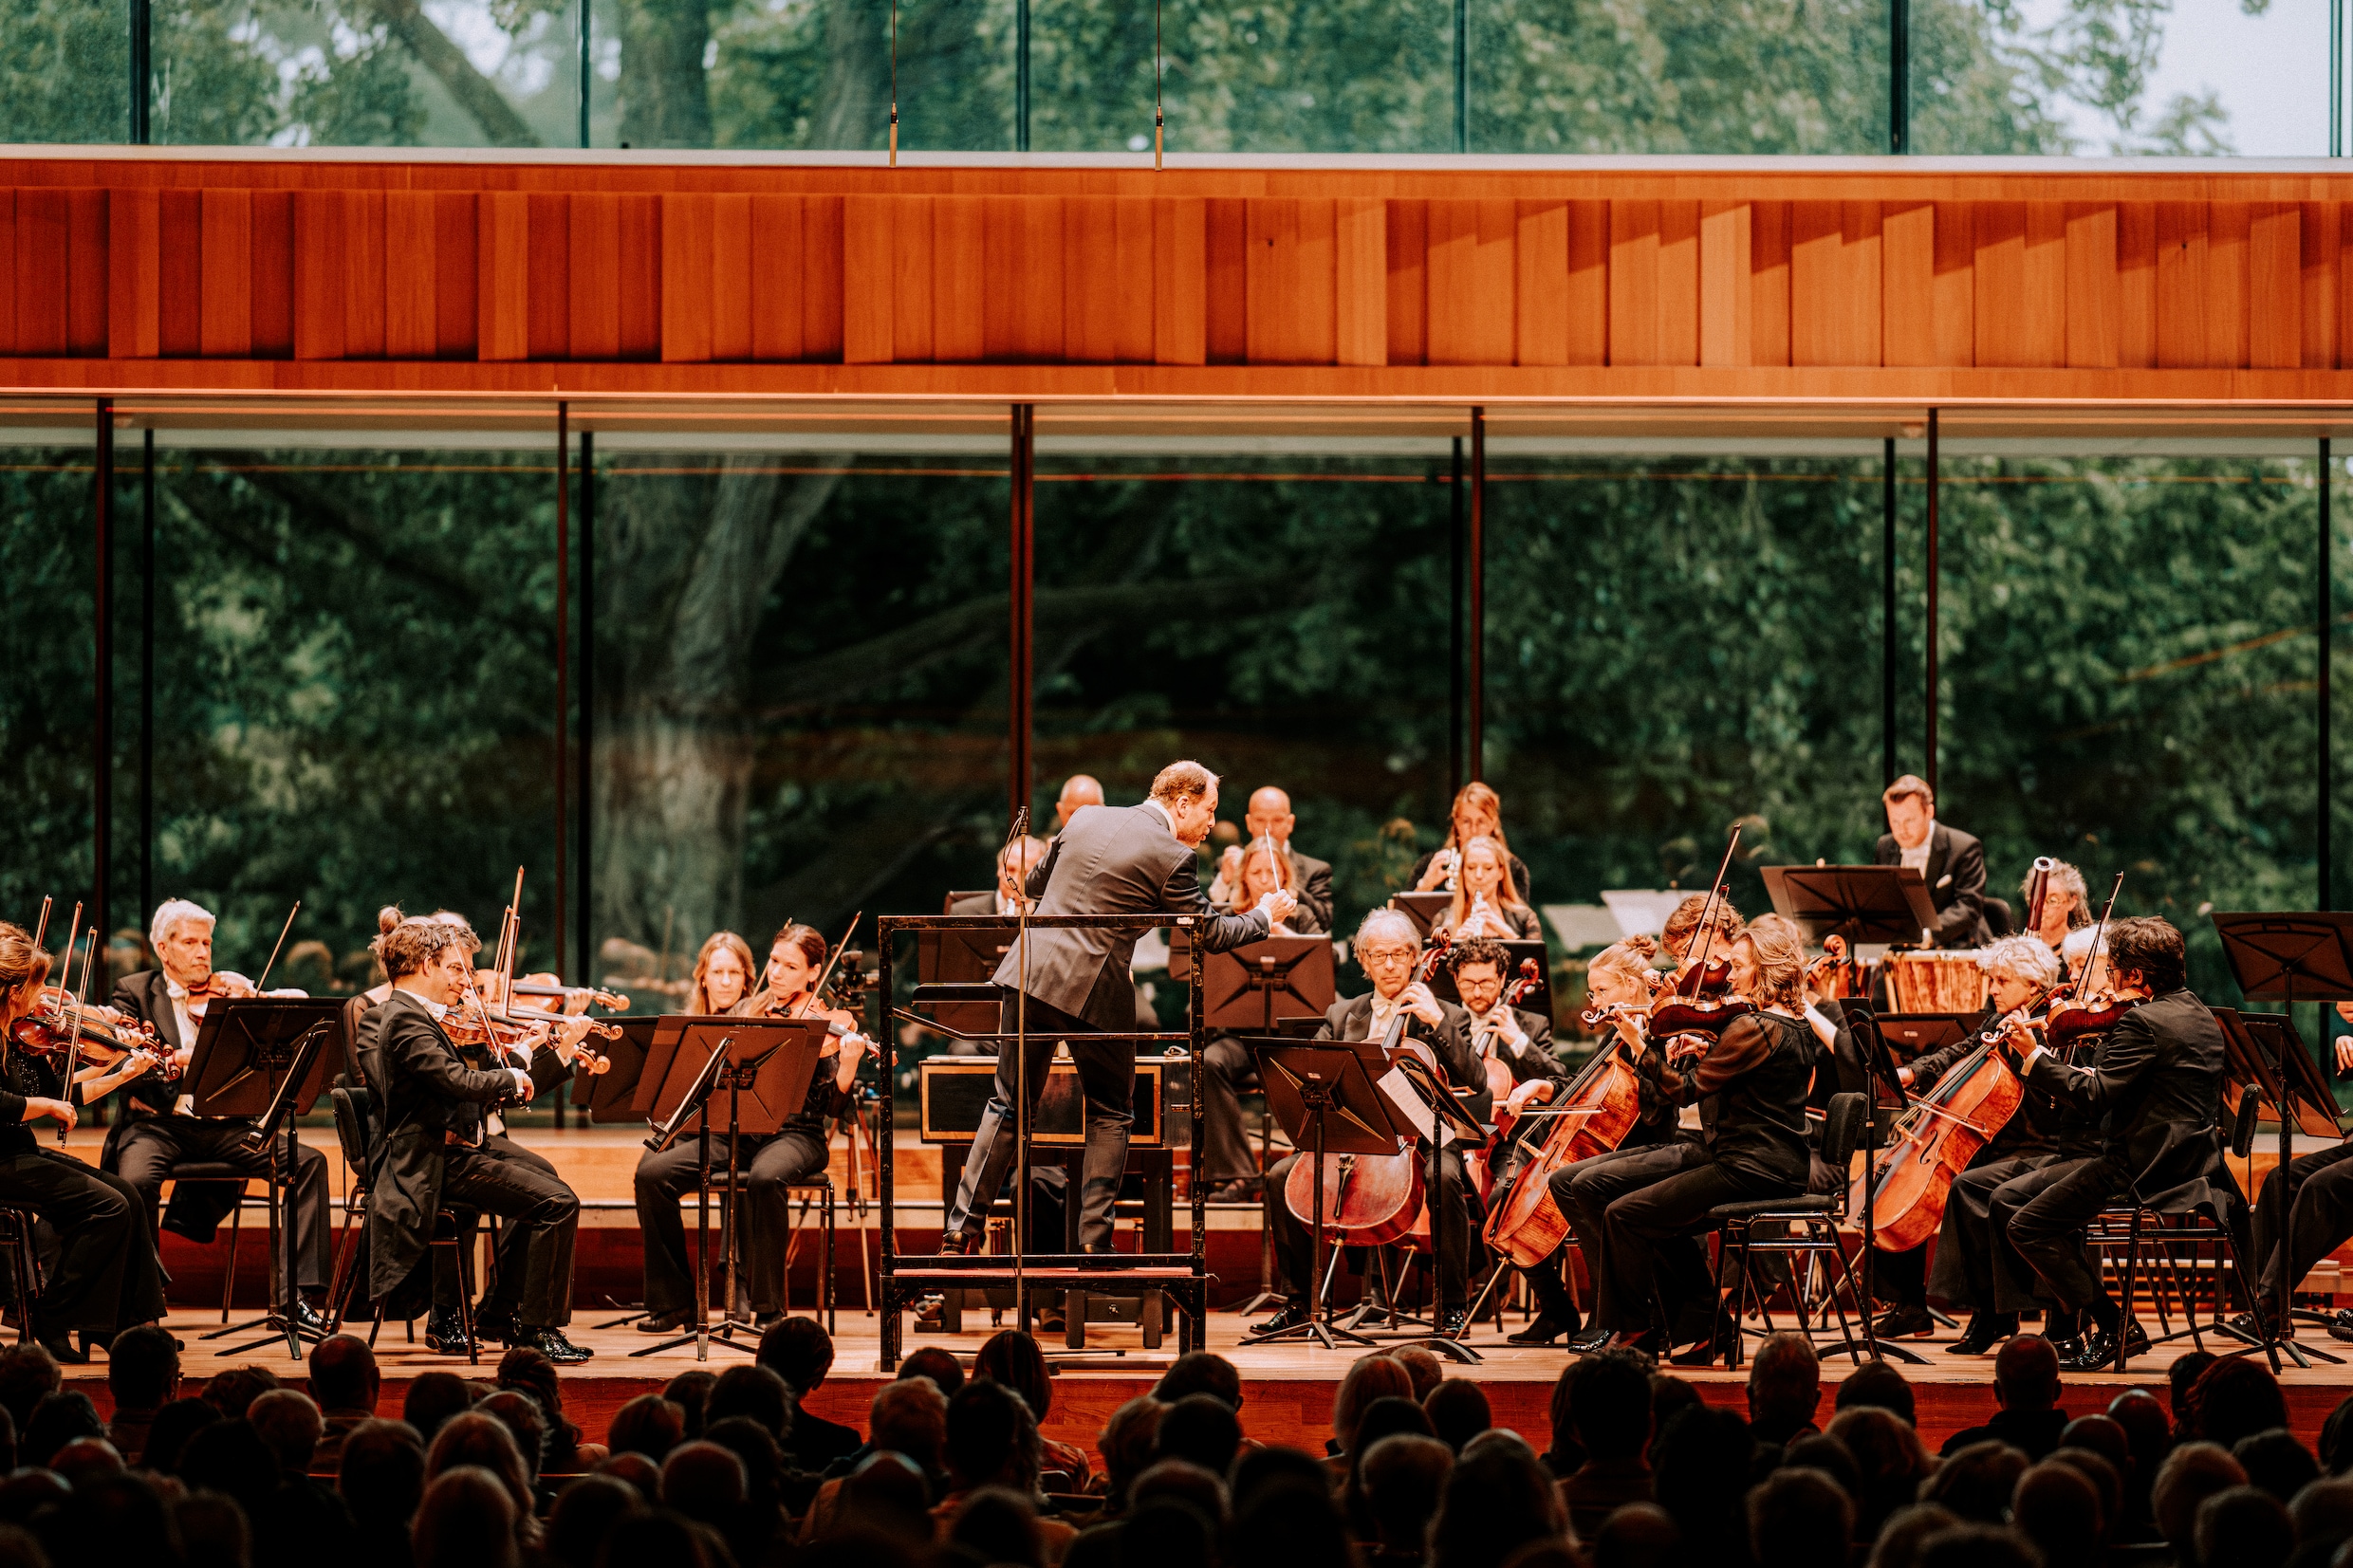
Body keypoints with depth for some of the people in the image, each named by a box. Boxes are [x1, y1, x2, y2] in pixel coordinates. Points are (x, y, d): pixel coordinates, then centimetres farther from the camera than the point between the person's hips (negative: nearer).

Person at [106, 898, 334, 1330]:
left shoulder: (230, 992, 14)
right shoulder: (134, 992, 8)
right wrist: (173, 1060, -24)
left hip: (223, 1126, 3)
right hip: (158, 1122, -3)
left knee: (308, 1161, -18)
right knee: (136, 1179, -35)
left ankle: (298, 1292, -18)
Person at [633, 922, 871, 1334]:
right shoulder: (748, 1011, 14)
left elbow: (834, 1104, -6)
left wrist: (848, 1065, -25)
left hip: (793, 1134, -4)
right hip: (735, 1131, 4)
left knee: (766, 1178, -39)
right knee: (652, 1172, -20)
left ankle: (769, 1307, -26)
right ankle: (673, 1300, -9)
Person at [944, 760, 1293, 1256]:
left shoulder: (1085, 819, 10)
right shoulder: (1171, 857, -8)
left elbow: (1035, 883, 21)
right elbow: (1210, 935, 0)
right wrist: (1264, 917, 16)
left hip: (1031, 972, 5)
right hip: (1093, 992, -5)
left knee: (1009, 1104, 13)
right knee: (1110, 1116, 12)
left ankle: (962, 1228, 10)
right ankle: (1094, 1238, 7)